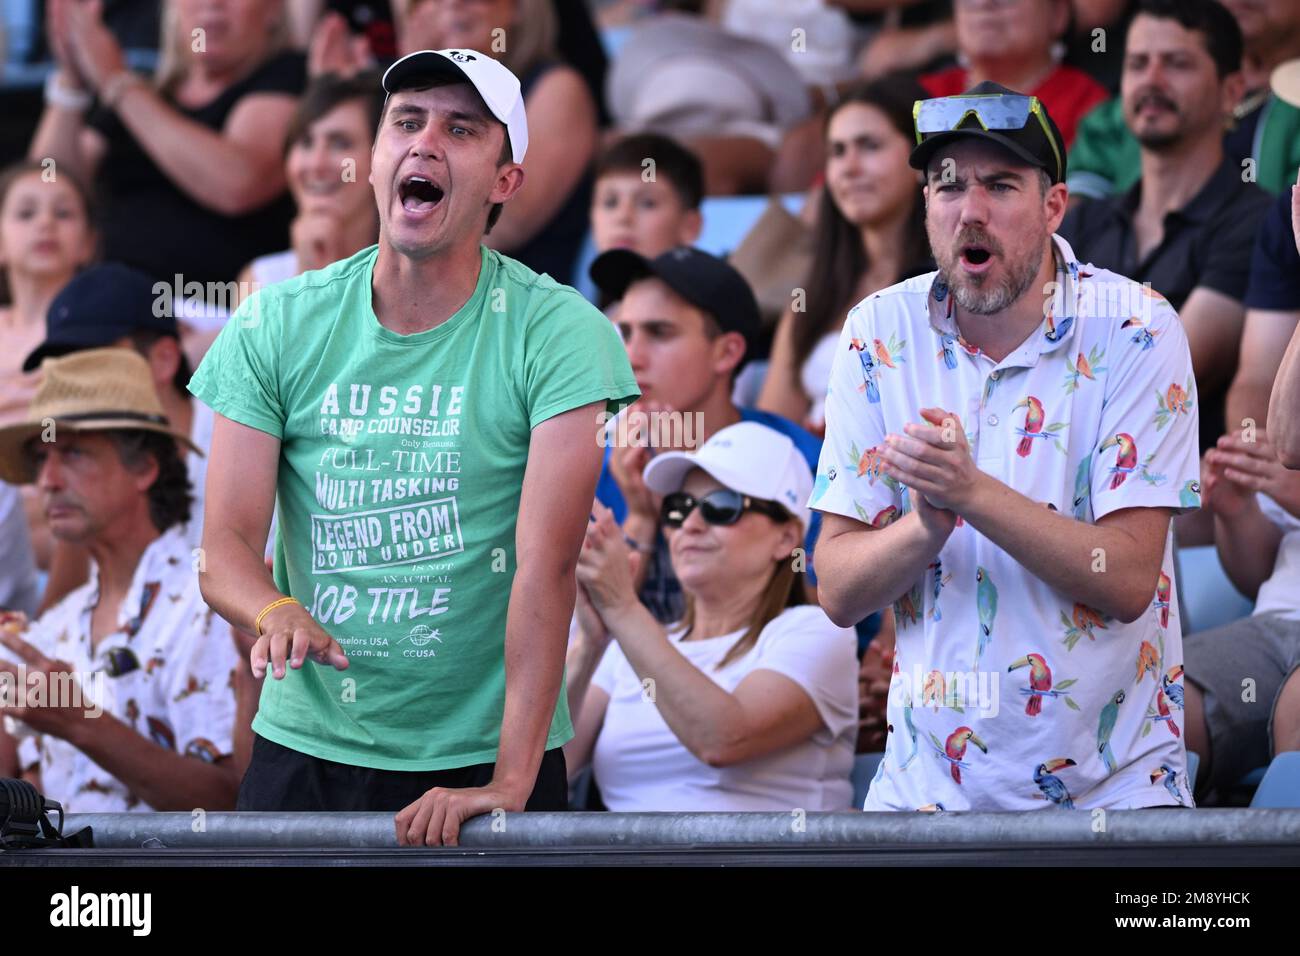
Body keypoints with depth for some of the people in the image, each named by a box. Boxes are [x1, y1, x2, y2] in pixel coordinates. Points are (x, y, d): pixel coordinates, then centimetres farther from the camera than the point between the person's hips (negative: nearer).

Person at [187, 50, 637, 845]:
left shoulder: (557, 333, -10)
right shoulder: (276, 327, -1)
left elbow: (547, 565, -17)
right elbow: (227, 544, -4)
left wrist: (510, 782, -25)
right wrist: (276, 612, -28)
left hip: (482, 760, -2)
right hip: (305, 746, 2)